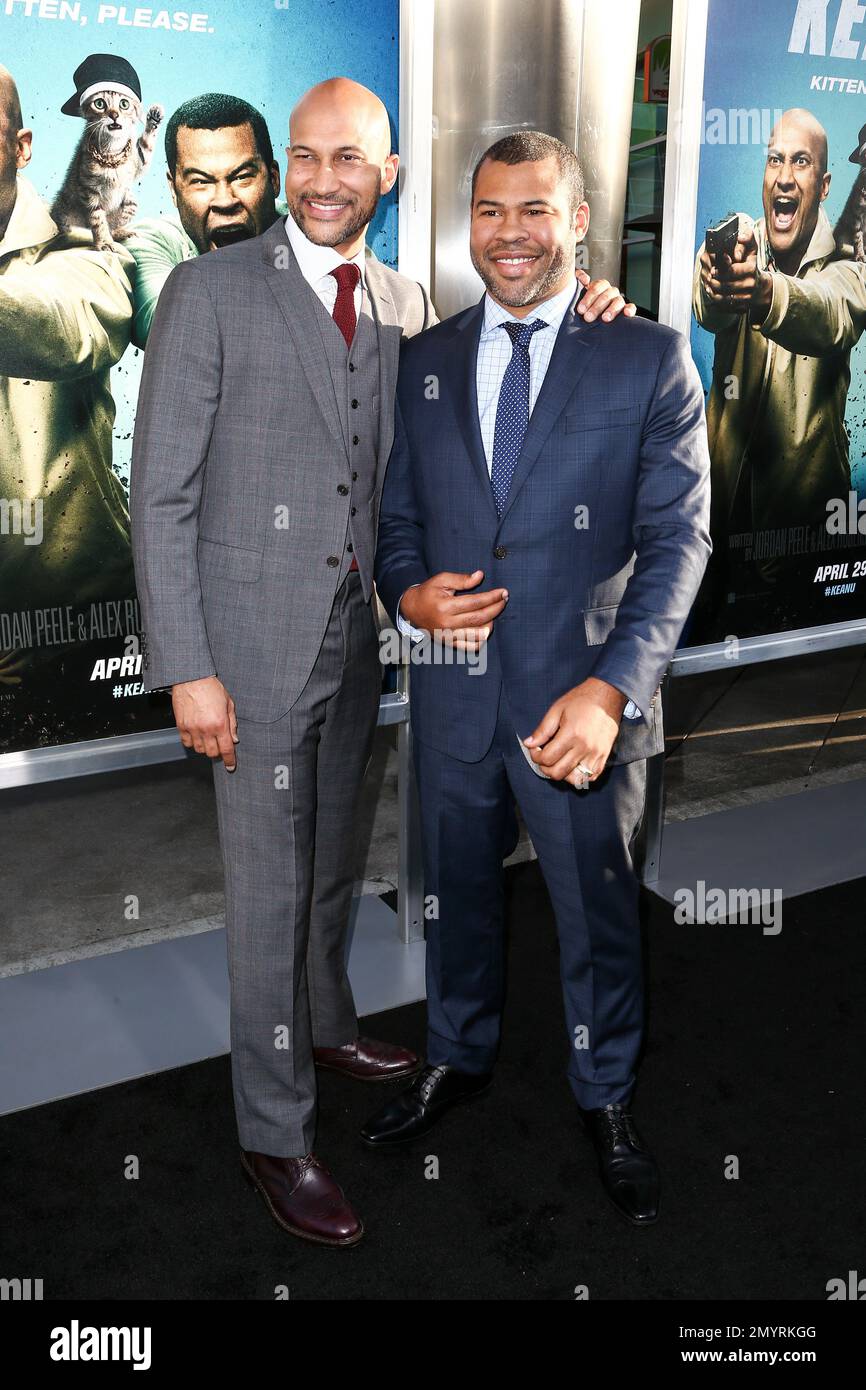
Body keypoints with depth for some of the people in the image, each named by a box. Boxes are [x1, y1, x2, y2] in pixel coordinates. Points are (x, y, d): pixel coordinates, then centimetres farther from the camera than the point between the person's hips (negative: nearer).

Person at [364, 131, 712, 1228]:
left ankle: (606, 1097, 37)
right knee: (455, 887, 19)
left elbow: (677, 538, -9)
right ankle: (456, 1059, 45)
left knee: (597, 908, 12)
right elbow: (396, 516, 13)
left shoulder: (649, 357, -4)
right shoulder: (423, 362, 7)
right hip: (451, 686, 3)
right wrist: (408, 592, -11)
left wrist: (613, 689, -22)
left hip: (583, 696, -3)